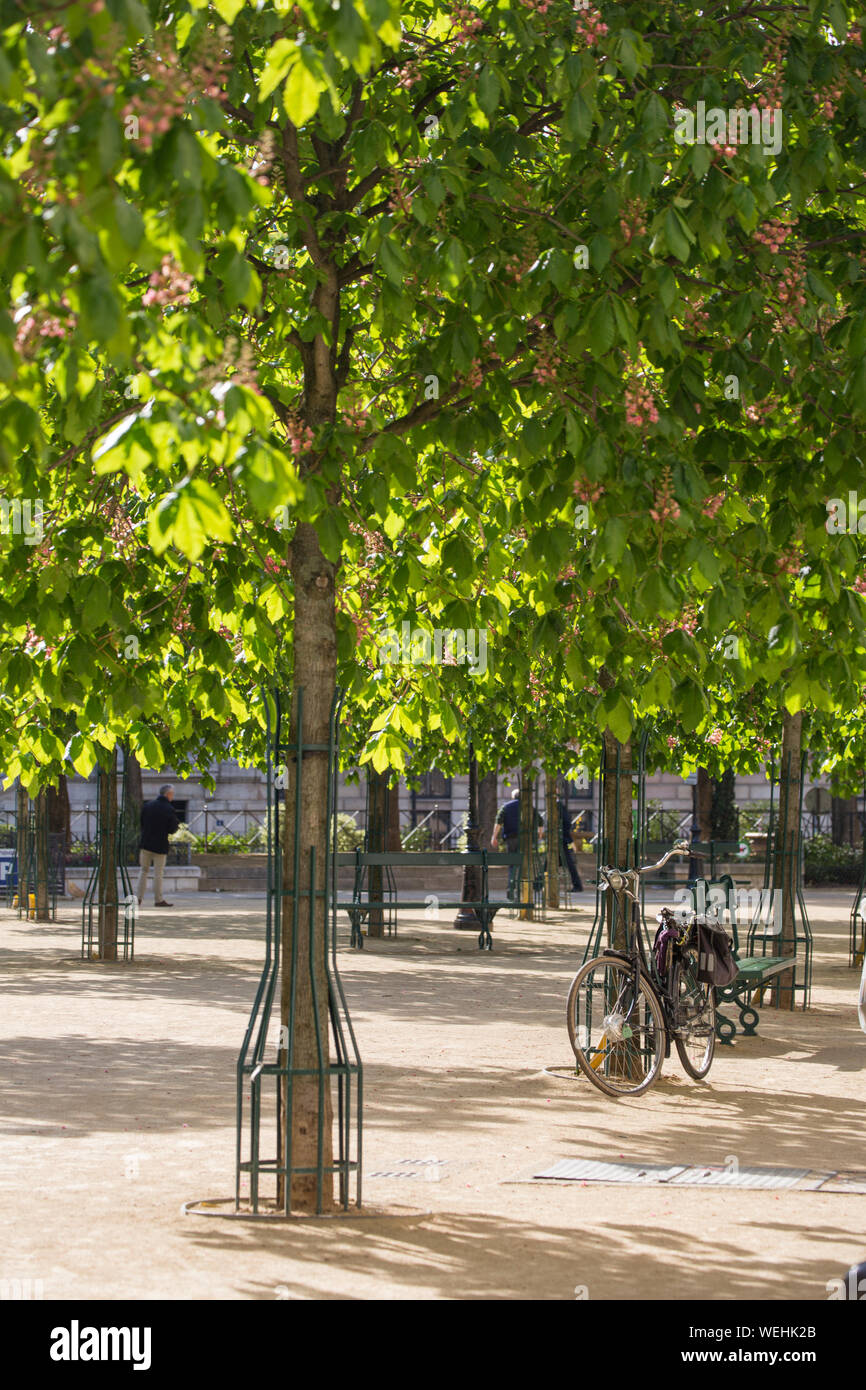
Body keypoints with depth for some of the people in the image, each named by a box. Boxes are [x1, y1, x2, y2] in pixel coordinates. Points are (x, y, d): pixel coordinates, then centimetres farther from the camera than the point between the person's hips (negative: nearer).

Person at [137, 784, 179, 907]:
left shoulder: (147, 806, 2)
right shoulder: (169, 810, -11)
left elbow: (140, 823, 7)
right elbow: (172, 830, -10)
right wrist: (177, 822, 8)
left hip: (146, 843, 4)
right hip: (160, 845, -4)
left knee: (144, 870, 14)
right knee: (158, 874, 2)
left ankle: (139, 897, 11)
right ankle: (158, 900, 6)